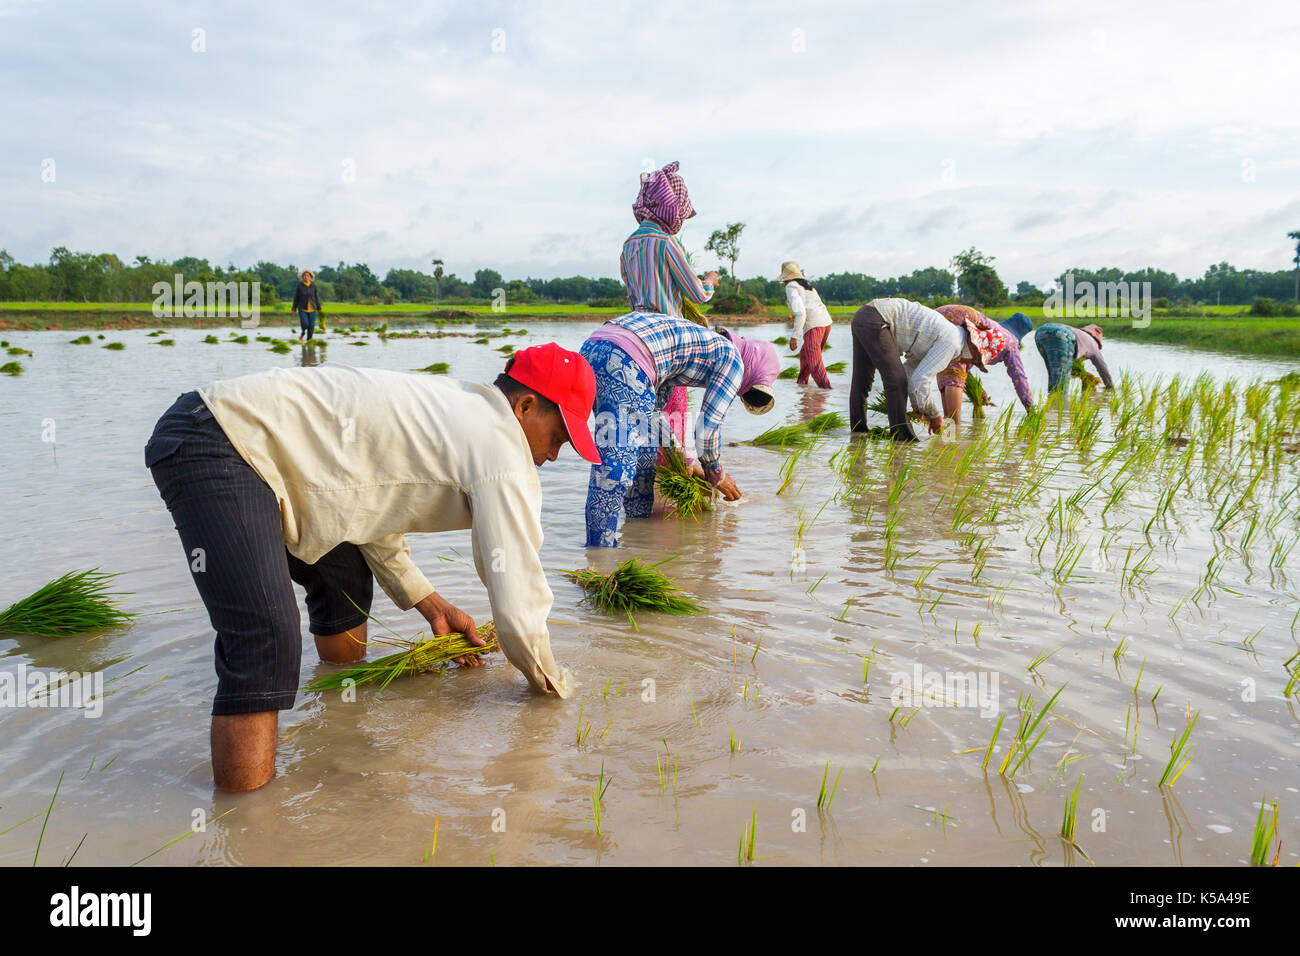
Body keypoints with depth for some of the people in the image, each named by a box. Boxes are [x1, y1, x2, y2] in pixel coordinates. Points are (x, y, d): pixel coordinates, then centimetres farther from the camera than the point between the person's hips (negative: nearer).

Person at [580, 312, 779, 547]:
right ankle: (601, 547, -12)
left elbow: (652, 408, 37)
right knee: (617, 460, -10)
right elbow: (708, 424, 3)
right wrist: (716, 474, 20)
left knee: (644, 456, 20)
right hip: (623, 362, -10)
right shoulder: (731, 358, 9)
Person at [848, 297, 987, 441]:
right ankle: (900, 434, 0)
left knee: (862, 380, 18)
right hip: (874, 321, -10)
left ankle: (858, 428, 28)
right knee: (896, 380, -6)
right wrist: (935, 415, -1)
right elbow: (920, 380, -13)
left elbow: (913, 364, 31)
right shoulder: (952, 343, -8)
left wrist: (917, 404, 24)